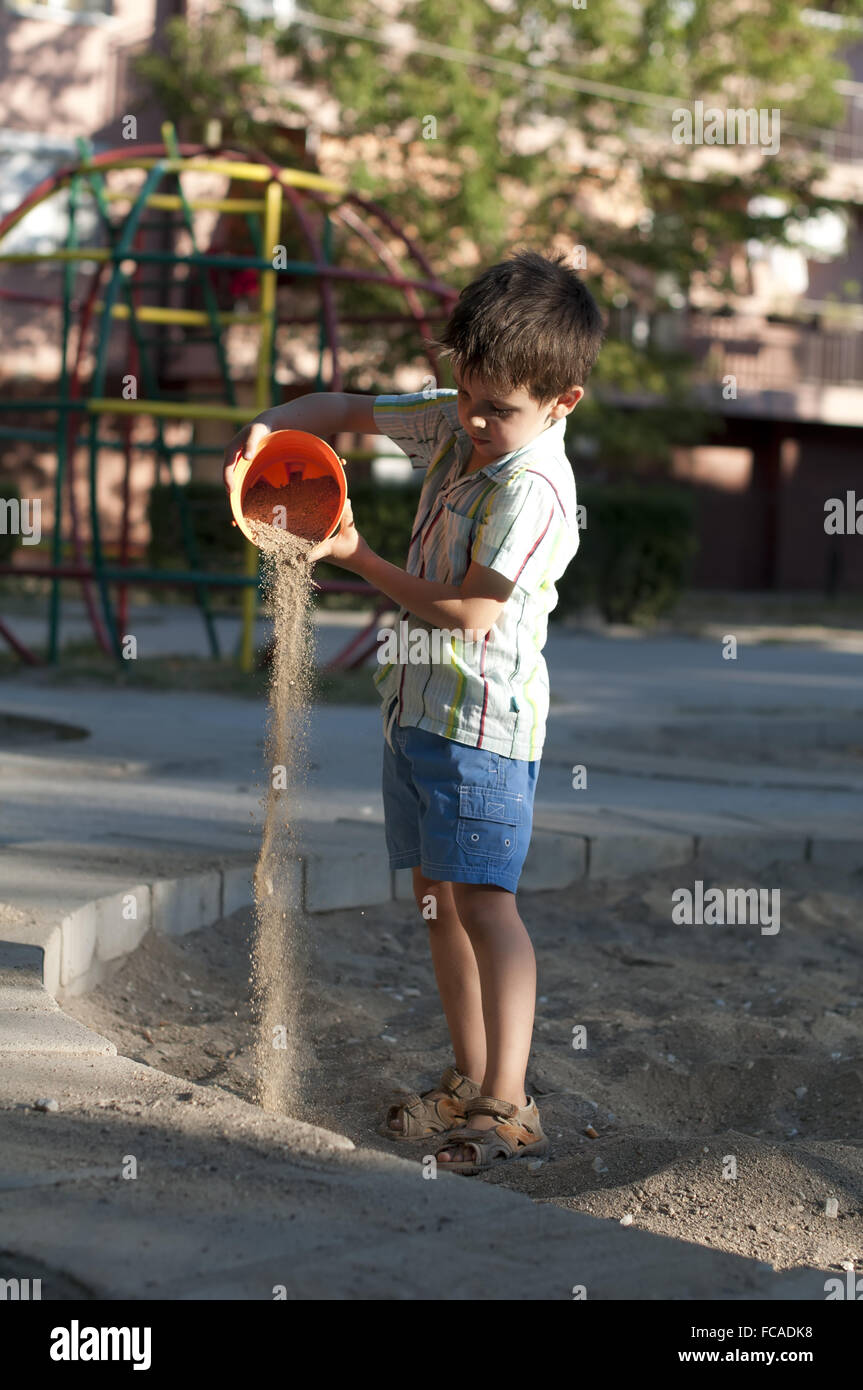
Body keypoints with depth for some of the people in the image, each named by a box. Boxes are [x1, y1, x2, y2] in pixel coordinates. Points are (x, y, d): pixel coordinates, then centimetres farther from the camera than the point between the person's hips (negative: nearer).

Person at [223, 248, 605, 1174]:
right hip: (419, 701, 9)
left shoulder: (534, 489, -19)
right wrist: (271, 428, -3)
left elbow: (469, 613, -20)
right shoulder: (452, 425, 6)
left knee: (482, 897, -11)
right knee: (436, 893, 12)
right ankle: (469, 1081, 20)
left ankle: (508, 1106, -9)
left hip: (483, 715, -9)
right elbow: (350, 411, 18)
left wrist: (358, 559, -11)